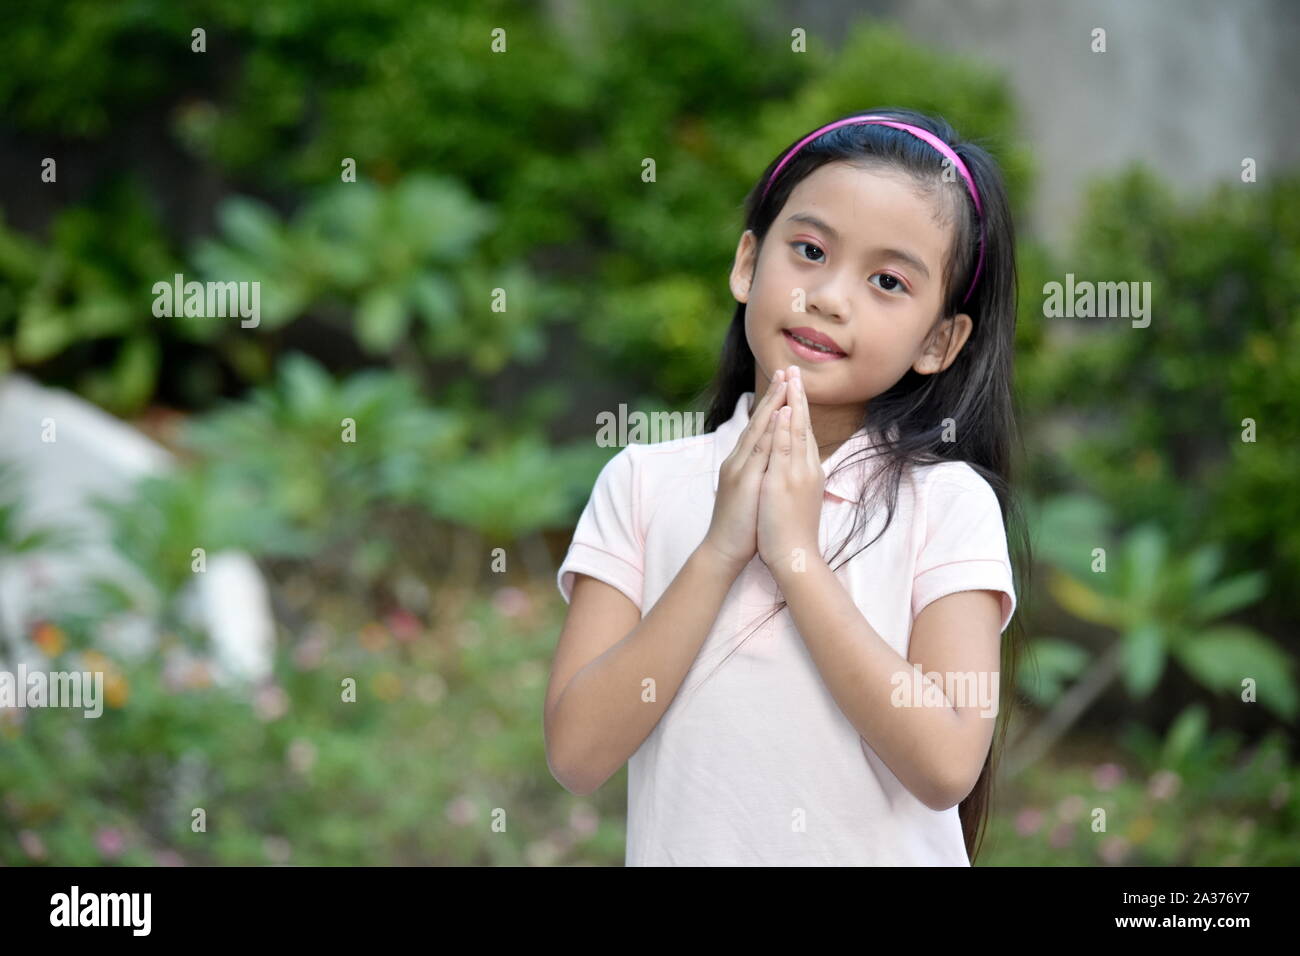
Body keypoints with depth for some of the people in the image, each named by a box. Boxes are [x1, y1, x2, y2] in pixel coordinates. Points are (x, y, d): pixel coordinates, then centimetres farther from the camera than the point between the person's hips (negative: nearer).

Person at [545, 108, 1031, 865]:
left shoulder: (950, 503, -9)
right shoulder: (642, 482, -4)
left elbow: (945, 767, -20)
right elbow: (578, 755, -12)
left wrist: (797, 556, -20)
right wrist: (718, 553, -18)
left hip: (886, 851, -1)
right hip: (684, 847, 1)